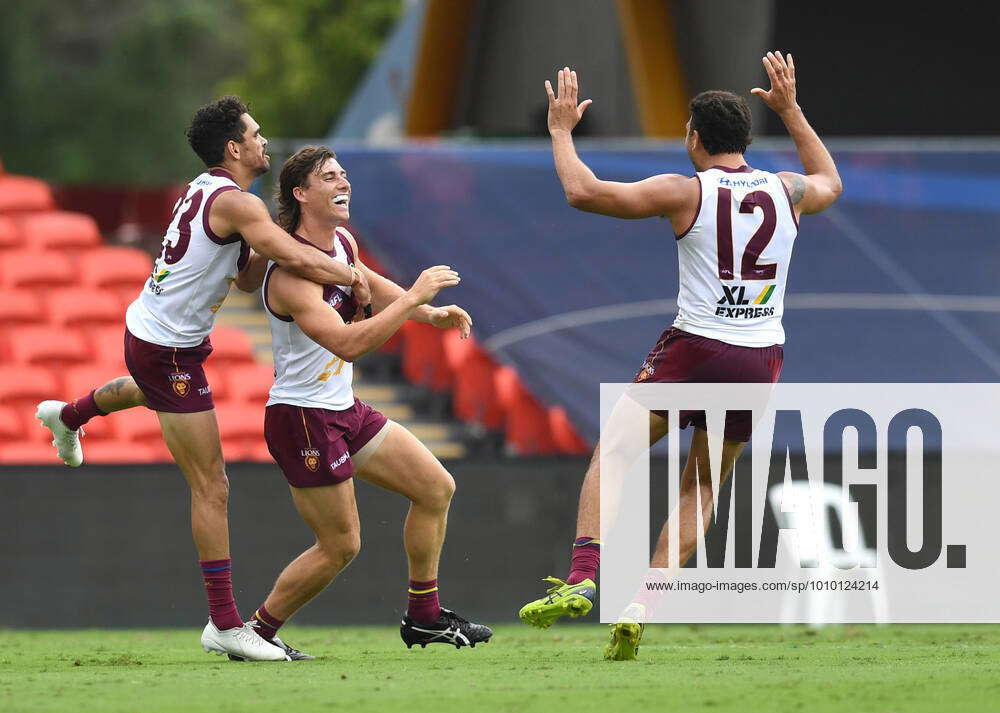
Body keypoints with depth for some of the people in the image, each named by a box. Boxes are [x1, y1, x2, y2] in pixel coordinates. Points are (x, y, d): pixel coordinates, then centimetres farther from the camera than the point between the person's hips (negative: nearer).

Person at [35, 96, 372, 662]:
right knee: (212, 488, -10)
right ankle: (225, 624, -11)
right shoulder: (236, 203, -23)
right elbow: (297, 260, -33)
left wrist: (269, 244, -5)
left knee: (150, 388, 47)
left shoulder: (205, 191, 7)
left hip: (147, 330, 10)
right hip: (170, 353, -10)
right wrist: (352, 276, -17)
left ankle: (68, 416, 73)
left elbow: (246, 277, 12)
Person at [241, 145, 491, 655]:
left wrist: (432, 314, 15)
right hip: (303, 420, -9)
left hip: (344, 409, 9)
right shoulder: (292, 273, -26)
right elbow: (348, 343, -37)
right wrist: (414, 297, -34)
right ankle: (256, 631, 11)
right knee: (340, 546, -4)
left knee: (436, 488, 10)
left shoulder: (343, 243, 3)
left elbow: (370, 285, 27)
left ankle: (423, 617, 20)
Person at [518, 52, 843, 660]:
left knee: (611, 455, 9)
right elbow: (831, 182, 31)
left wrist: (562, 131, 6)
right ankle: (640, 610, 5)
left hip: (694, 351, -4)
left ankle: (583, 579, -10)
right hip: (761, 359, 4)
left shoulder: (686, 193, -8)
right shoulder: (787, 191, 5)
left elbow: (583, 191, -10)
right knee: (701, 488, 16)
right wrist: (791, 111, 38)